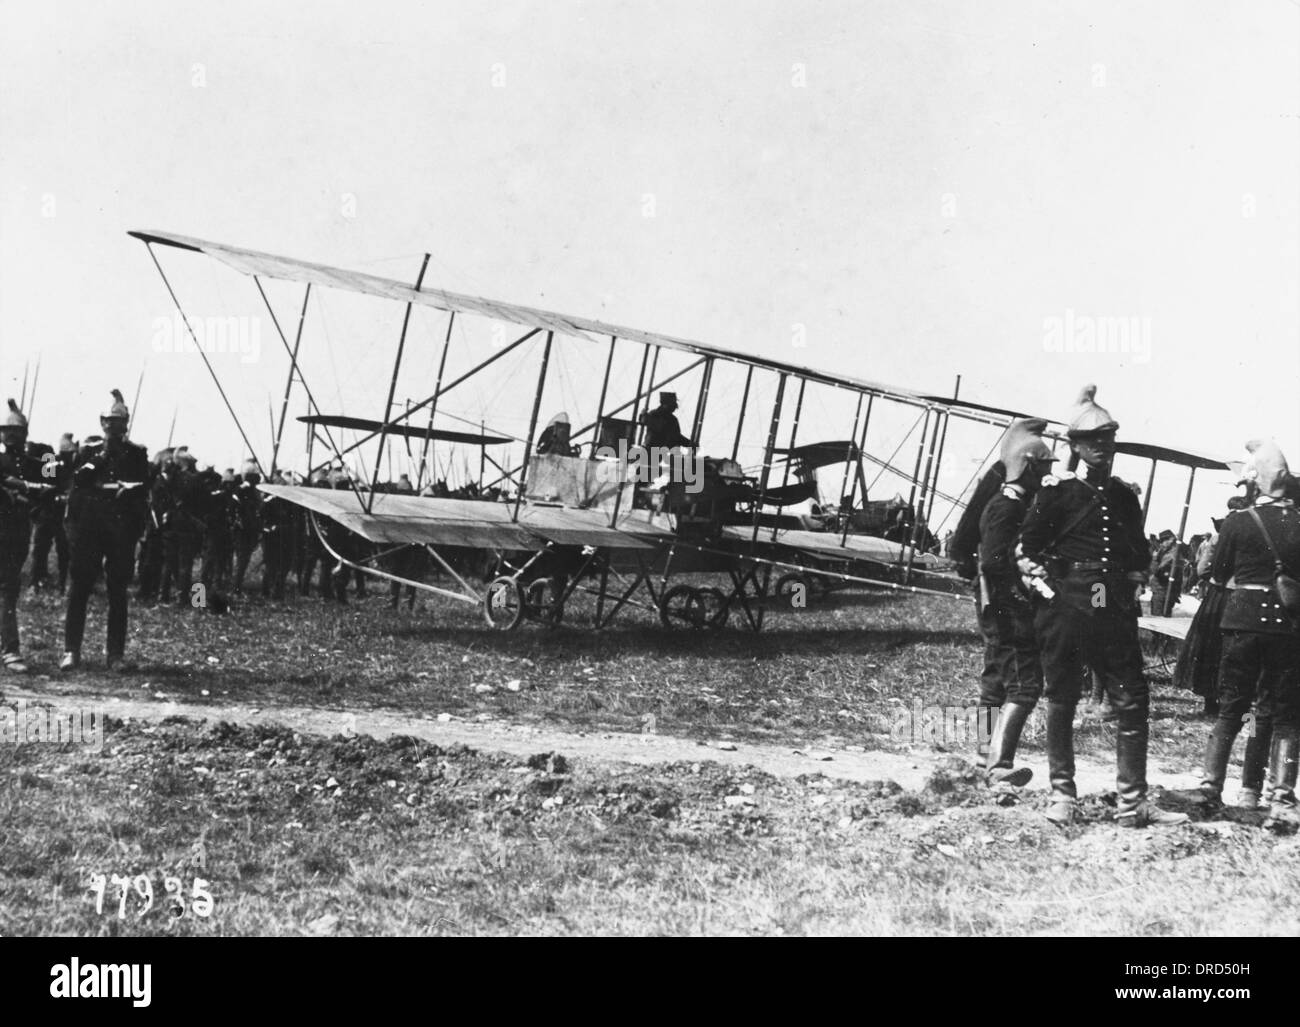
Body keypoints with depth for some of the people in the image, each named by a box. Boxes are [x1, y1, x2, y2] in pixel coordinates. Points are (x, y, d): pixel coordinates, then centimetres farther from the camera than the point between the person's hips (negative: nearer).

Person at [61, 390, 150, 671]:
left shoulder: (137, 454, 9)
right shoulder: (88, 452, 11)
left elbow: (143, 492, 5)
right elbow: (78, 481, -3)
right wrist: (102, 457, -8)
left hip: (122, 529, 0)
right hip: (89, 526, 1)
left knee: (118, 592, 1)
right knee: (80, 587, -2)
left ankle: (116, 654, 5)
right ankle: (71, 651, 2)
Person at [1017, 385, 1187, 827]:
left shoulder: (1125, 496, 13)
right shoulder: (1056, 491, -2)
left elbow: (1139, 554, 24)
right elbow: (1027, 550, 0)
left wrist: (1133, 590, 13)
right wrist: (1048, 589, -4)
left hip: (1115, 613, 4)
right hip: (1065, 609, -4)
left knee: (1133, 703, 0)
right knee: (1061, 703, 4)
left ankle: (1132, 802, 6)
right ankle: (1062, 795, 16)